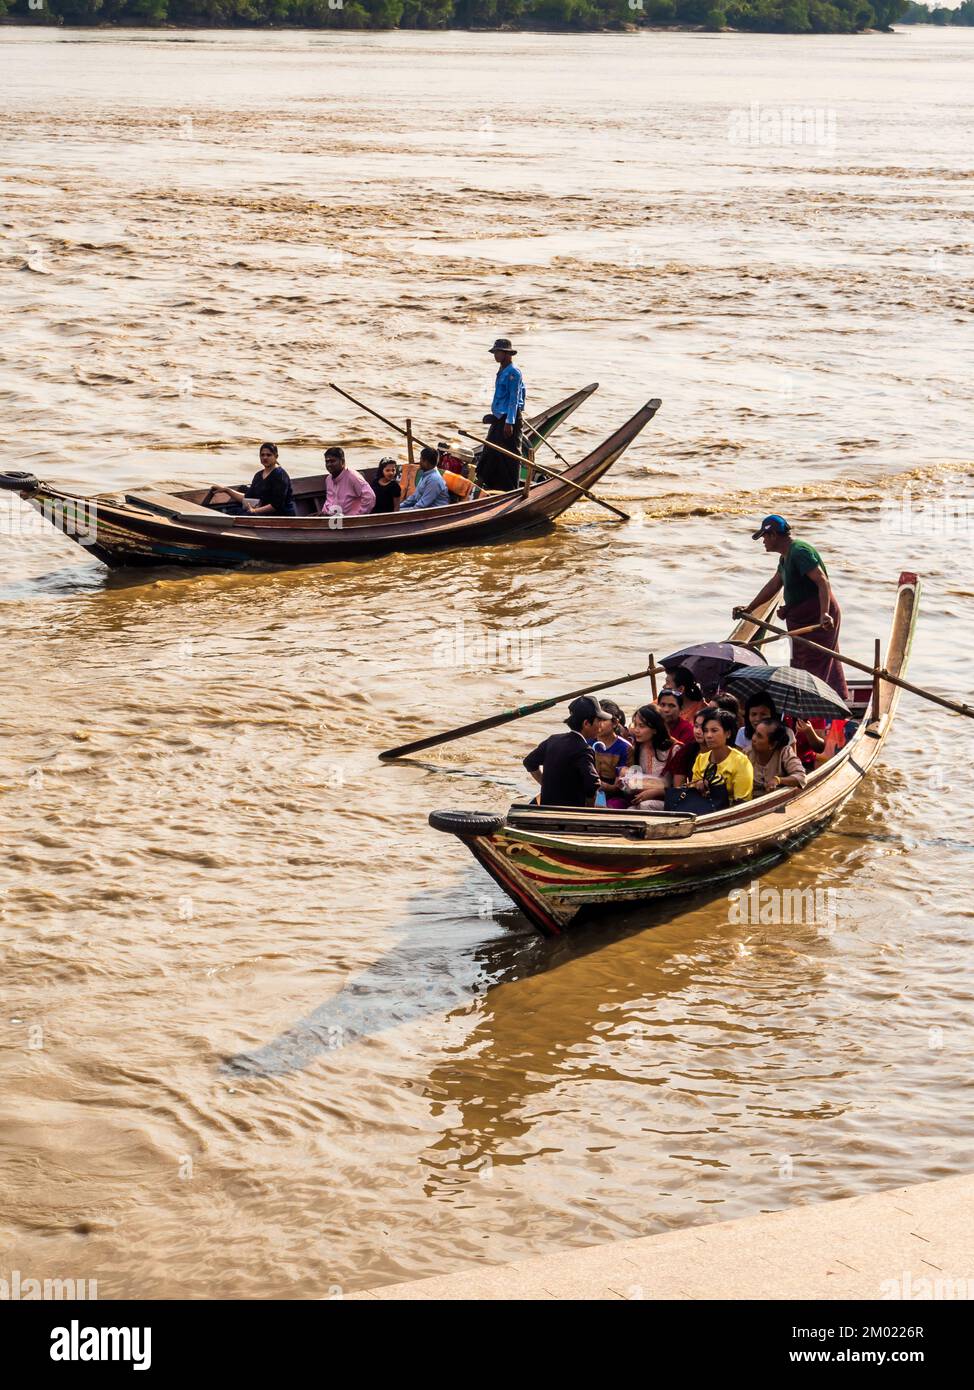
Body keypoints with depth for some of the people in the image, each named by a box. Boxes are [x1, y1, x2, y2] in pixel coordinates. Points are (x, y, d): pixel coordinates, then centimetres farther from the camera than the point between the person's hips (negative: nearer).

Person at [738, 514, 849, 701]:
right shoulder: (786, 556, 13)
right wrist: (749, 609, 24)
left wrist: (824, 614, -41)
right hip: (803, 618, 11)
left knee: (812, 667, -6)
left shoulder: (799, 552, -21)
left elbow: (823, 582, -30)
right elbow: (773, 585, 23)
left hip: (817, 618, -11)